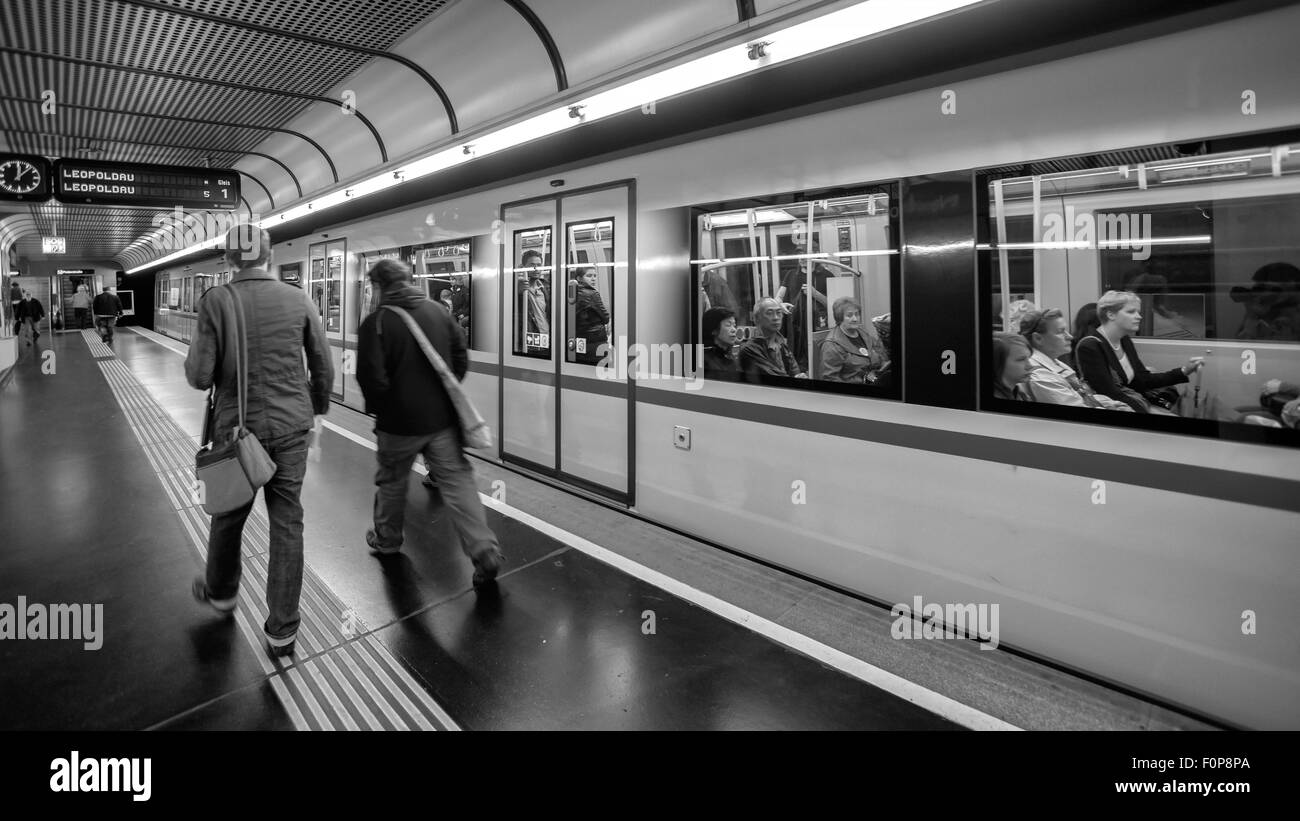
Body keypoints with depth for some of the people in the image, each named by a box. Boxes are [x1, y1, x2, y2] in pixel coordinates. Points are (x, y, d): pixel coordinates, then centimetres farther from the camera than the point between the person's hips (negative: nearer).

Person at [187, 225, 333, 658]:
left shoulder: (216, 301, -10)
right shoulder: (299, 299, -4)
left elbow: (200, 377, -11)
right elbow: (323, 367, 2)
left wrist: (196, 362, 12)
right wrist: (319, 409, 18)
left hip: (238, 427, -1)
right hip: (291, 427, 1)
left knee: (229, 513, 21)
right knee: (287, 523, 8)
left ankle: (221, 590, 47)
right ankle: (282, 629, 15)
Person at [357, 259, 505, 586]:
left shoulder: (376, 322, -12)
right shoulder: (438, 310, 3)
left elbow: (372, 376, -16)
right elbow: (461, 355, 7)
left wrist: (378, 409, 3)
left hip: (399, 421, -3)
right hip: (443, 417, 3)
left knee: (392, 481, 19)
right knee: (457, 480, 4)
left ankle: (386, 538, 40)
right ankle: (484, 550, -4)